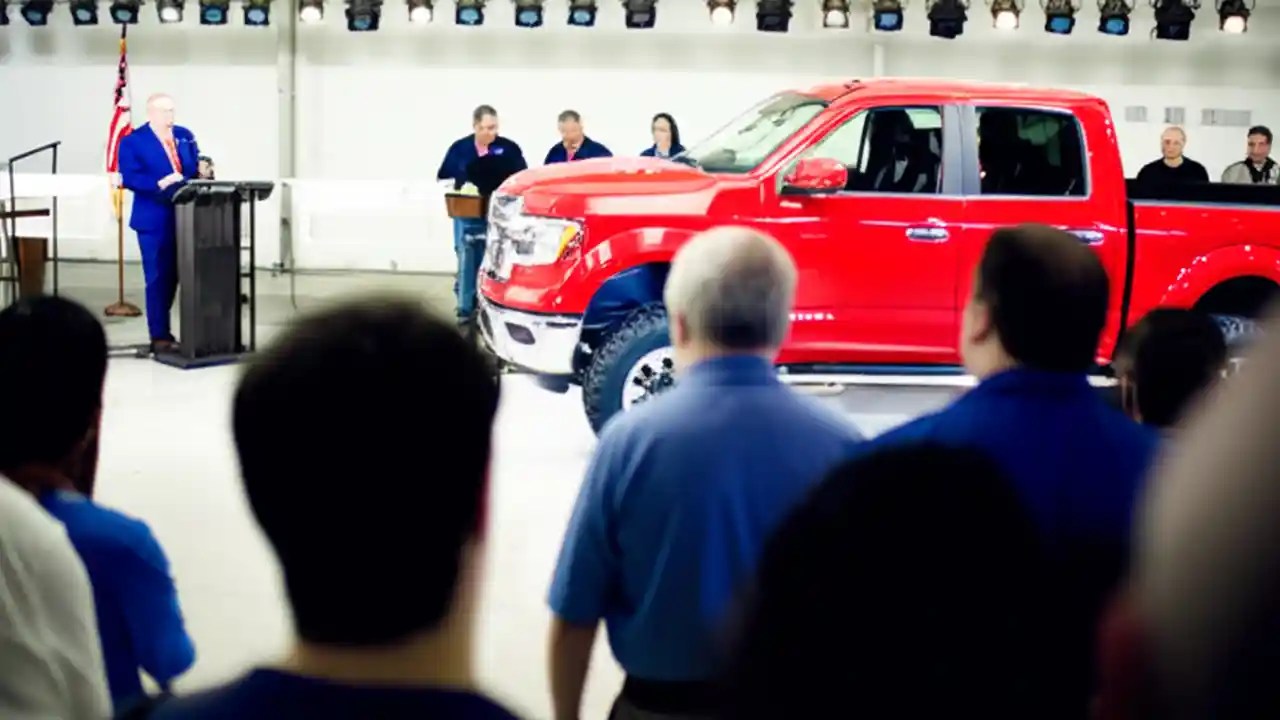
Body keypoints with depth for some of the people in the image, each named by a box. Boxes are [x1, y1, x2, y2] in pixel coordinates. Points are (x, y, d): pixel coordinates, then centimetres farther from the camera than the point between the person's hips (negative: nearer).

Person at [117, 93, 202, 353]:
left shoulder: (185, 136, 13)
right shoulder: (133, 141, -6)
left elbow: (196, 167, 14)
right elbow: (129, 178, -15)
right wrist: (160, 184, -28)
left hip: (184, 216, 6)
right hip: (155, 220, -6)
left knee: (173, 275, 12)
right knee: (158, 278, -2)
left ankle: (160, 326, 27)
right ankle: (159, 336, 5)